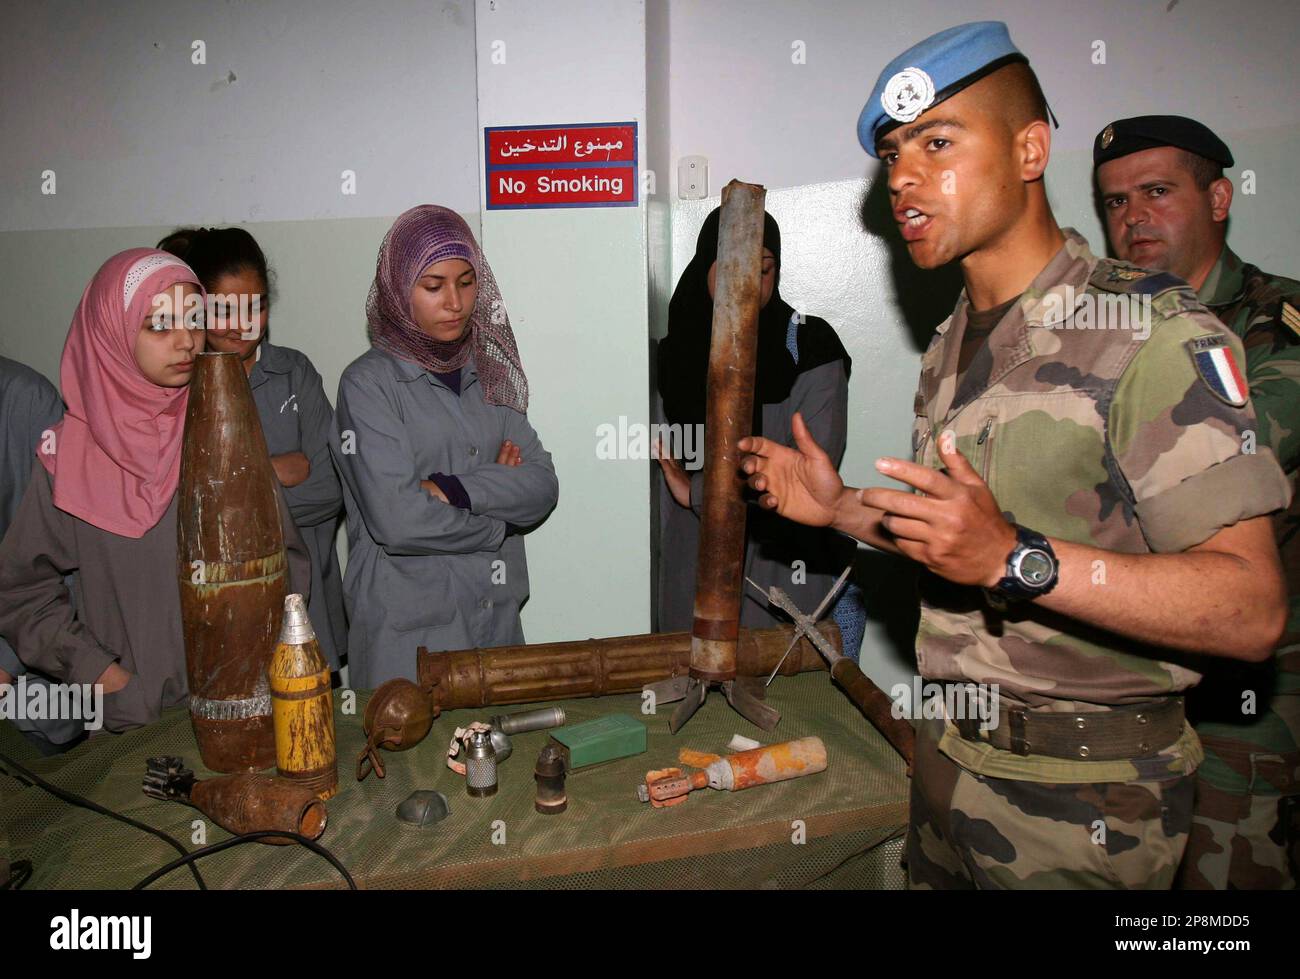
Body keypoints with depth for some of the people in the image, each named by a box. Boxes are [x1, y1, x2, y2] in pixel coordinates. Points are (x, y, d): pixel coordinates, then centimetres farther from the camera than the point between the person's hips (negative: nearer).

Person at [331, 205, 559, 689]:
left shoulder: (485, 373, 8)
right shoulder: (369, 383, -9)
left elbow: (543, 485, -1)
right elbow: (396, 519, -20)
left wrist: (456, 489, -16)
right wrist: (499, 505, -7)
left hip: (498, 616, 6)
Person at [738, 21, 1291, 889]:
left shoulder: (1151, 329, -16)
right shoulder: (952, 346, 10)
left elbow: (1251, 610, -23)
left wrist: (1015, 558, -33)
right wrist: (845, 510, 4)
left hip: (1082, 796, -7)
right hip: (949, 753, 7)